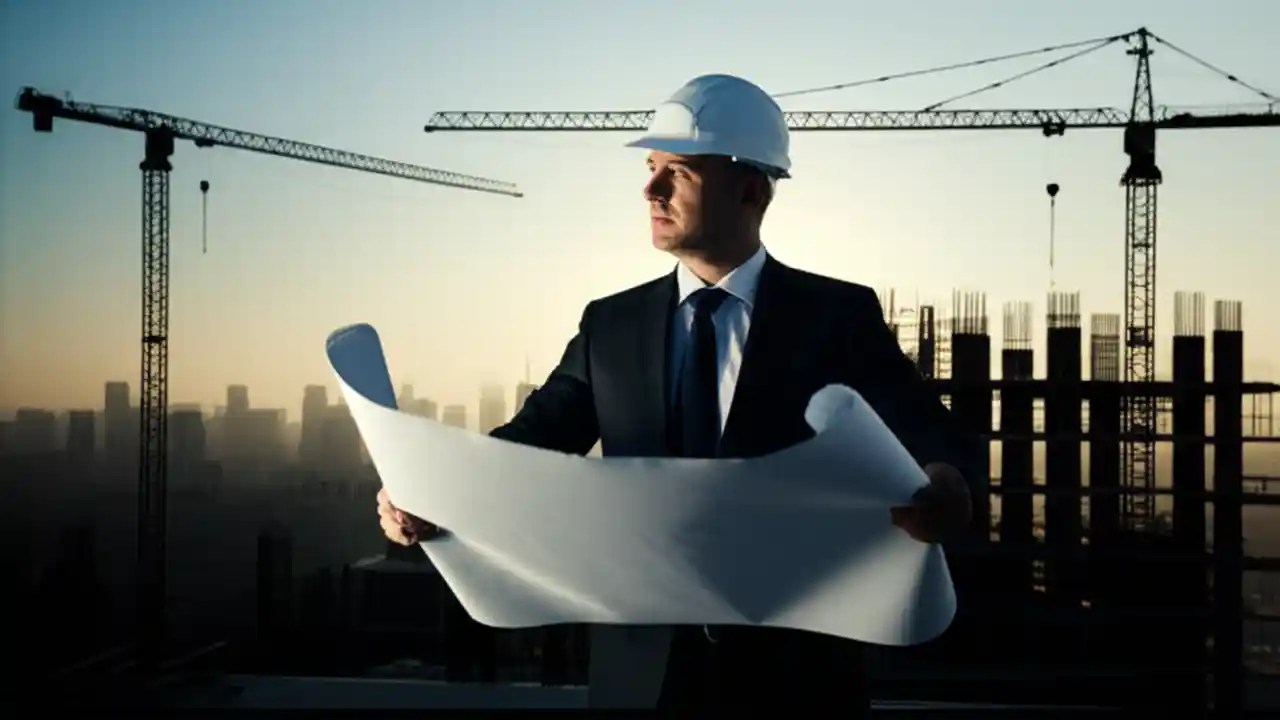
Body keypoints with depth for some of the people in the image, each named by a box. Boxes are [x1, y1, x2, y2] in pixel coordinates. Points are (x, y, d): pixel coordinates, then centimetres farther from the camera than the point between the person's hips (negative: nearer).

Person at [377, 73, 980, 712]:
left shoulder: (838, 315, -4)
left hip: (796, 664, -2)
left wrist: (943, 489, -35)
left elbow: (934, 441, -13)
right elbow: (530, 440, 2)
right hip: (646, 659, 3)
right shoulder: (610, 325, 5)